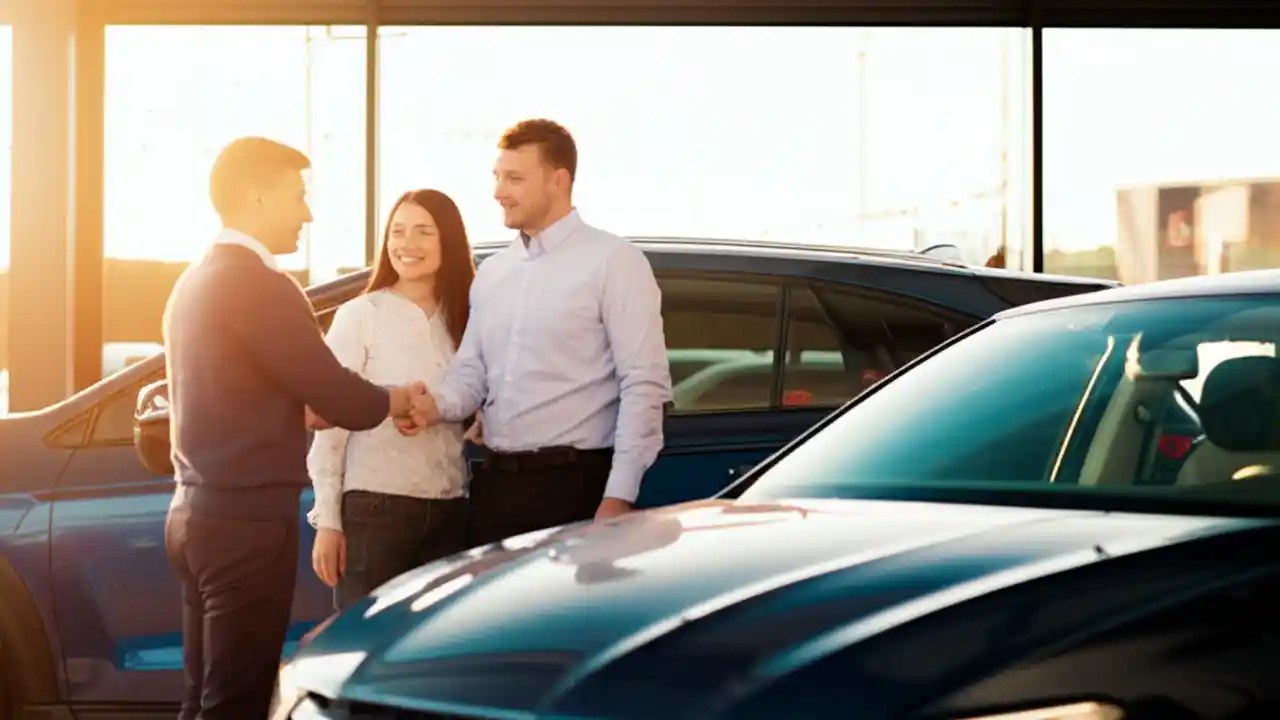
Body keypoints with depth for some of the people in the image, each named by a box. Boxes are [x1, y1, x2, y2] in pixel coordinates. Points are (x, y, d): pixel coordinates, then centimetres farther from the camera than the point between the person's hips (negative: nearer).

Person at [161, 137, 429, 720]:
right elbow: (337, 395, -15)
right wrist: (393, 401, 5)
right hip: (247, 520, -9)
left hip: (198, 513, 9)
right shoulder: (257, 283, -16)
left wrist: (374, 402, 12)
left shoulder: (195, 282, 13)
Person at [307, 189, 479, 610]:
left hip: (449, 512, 4)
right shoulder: (359, 315, -4)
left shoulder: (464, 321, 10)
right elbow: (332, 422, -4)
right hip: (373, 509, -4)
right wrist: (327, 520, -8)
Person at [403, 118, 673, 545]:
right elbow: (471, 372, 17)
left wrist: (618, 496, -16)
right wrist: (436, 405, -7)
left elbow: (644, 385, -11)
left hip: (573, 482, -6)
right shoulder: (491, 273, 16)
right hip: (495, 483, 6)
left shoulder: (612, 262, -5)